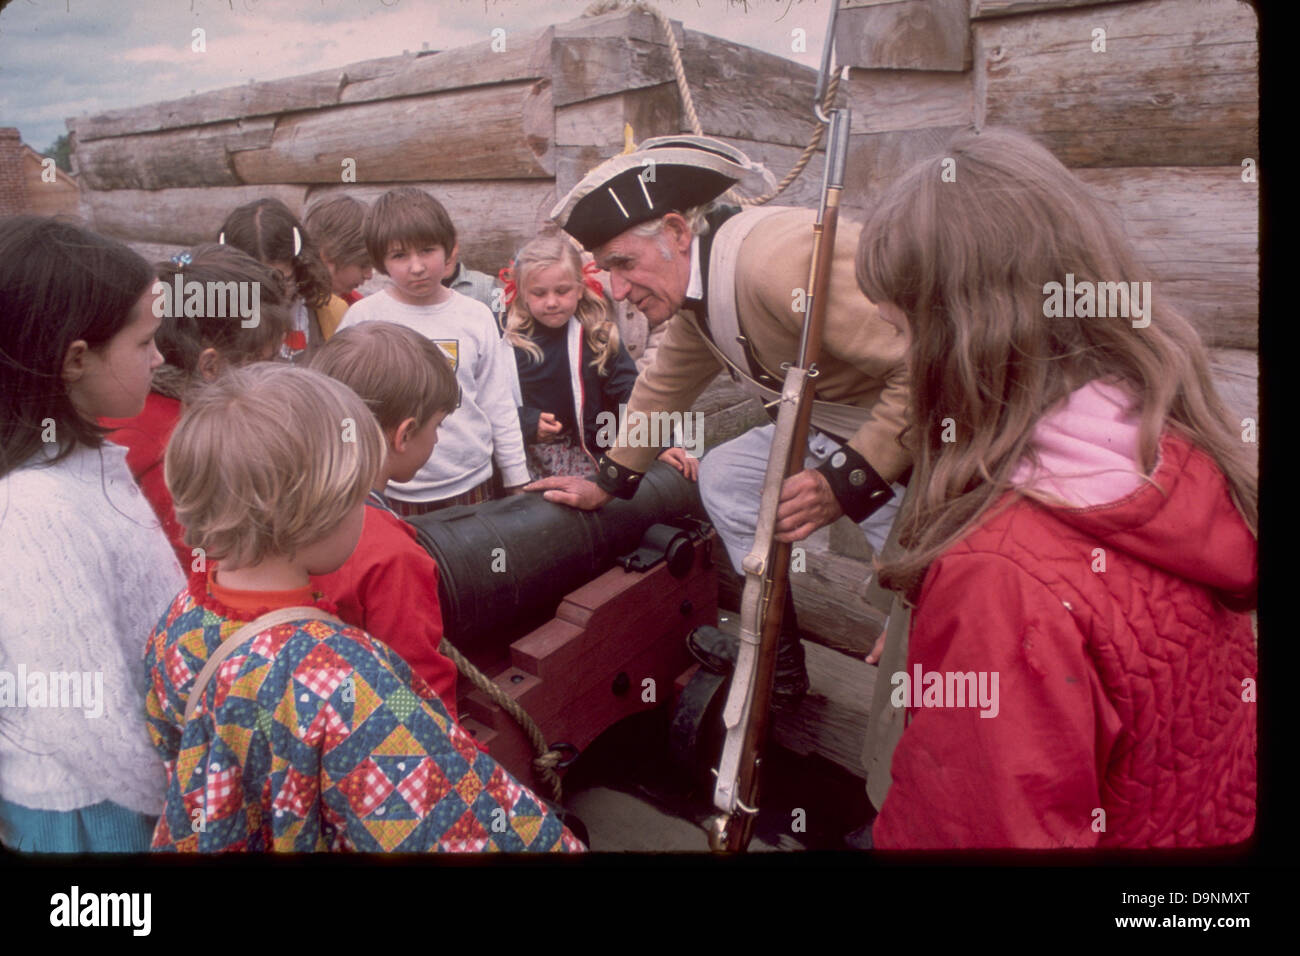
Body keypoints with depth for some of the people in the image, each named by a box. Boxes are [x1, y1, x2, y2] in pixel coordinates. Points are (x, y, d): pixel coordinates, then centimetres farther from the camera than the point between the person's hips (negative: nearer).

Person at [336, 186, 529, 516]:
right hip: (392, 493, -1)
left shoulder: (476, 317, 2)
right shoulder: (362, 318, -3)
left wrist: (517, 483, 9)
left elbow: (498, 405, 7)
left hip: (470, 485, 1)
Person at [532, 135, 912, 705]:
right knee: (724, 475, 12)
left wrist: (846, 482, -33)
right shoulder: (695, 294, 3)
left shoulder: (785, 261, -30)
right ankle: (777, 659, 19)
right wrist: (606, 484, 25)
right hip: (842, 428, 9)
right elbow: (663, 388, 19)